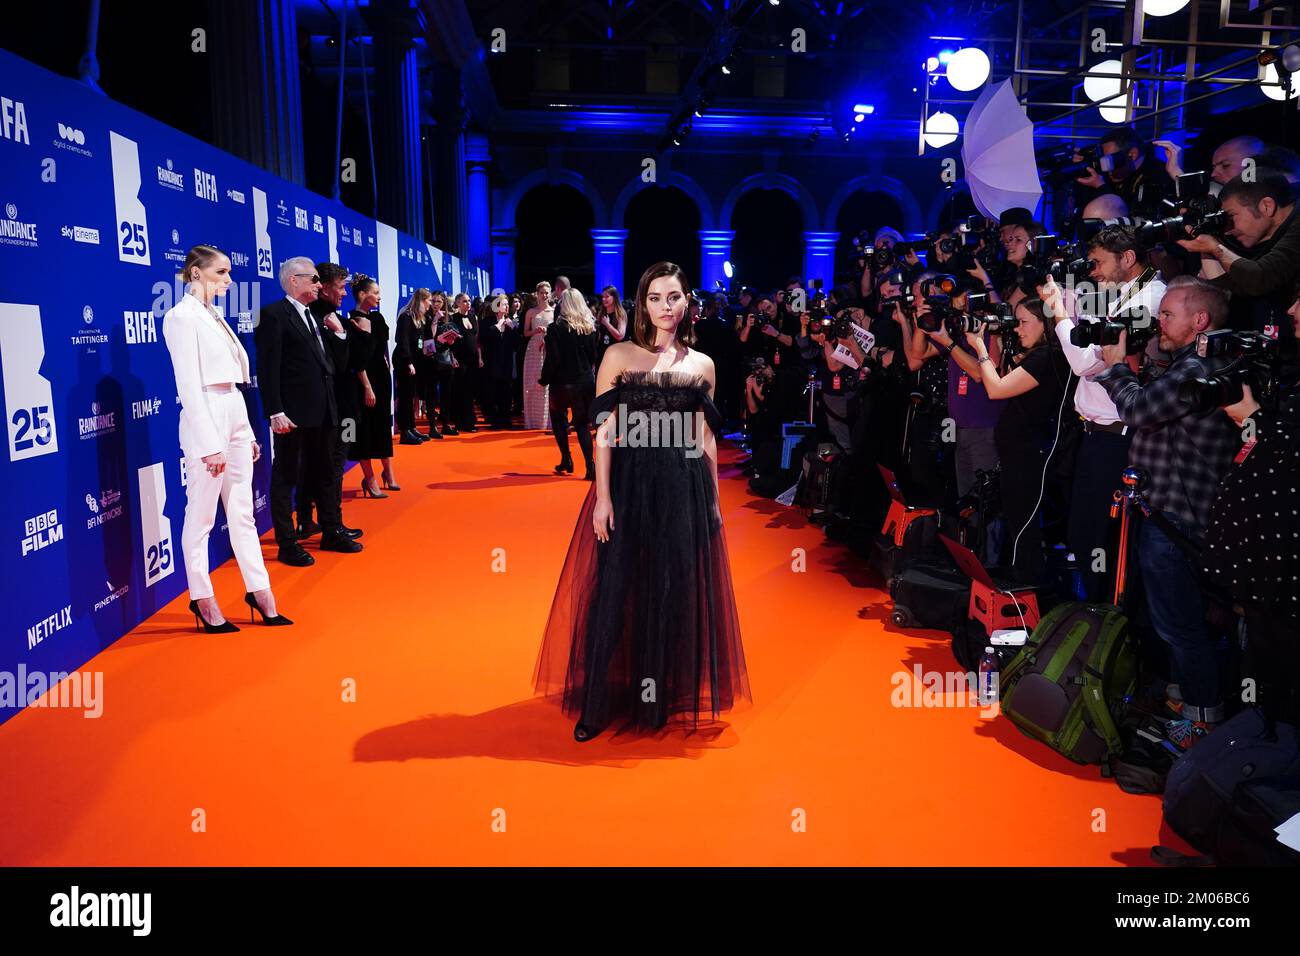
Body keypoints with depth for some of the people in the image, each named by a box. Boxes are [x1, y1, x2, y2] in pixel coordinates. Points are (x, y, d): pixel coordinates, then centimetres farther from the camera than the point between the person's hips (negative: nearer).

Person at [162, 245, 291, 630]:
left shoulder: (213, 316, 16)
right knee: (201, 516, 2)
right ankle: (203, 599, 13)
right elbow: (189, 385, -15)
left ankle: (259, 590, 18)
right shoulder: (182, 316, -9)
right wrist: (210, 445, -19)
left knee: (243, 512, 11)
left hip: (236, 416, 8)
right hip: (207, 420, -8)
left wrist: (248, 433, 14)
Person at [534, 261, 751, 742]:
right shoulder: (619, 356, 0)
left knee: (676, 593, 9)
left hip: (684, 490, 3)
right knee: (615, 589, 3)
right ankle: (599, 702, 16)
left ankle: (667, 697, 25)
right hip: (629, 485, -2)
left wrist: (714, 499, 8)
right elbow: (604, 431, -5)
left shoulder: (701, 365, 9)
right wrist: (602, 496, -12)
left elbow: (706, 437, 11)